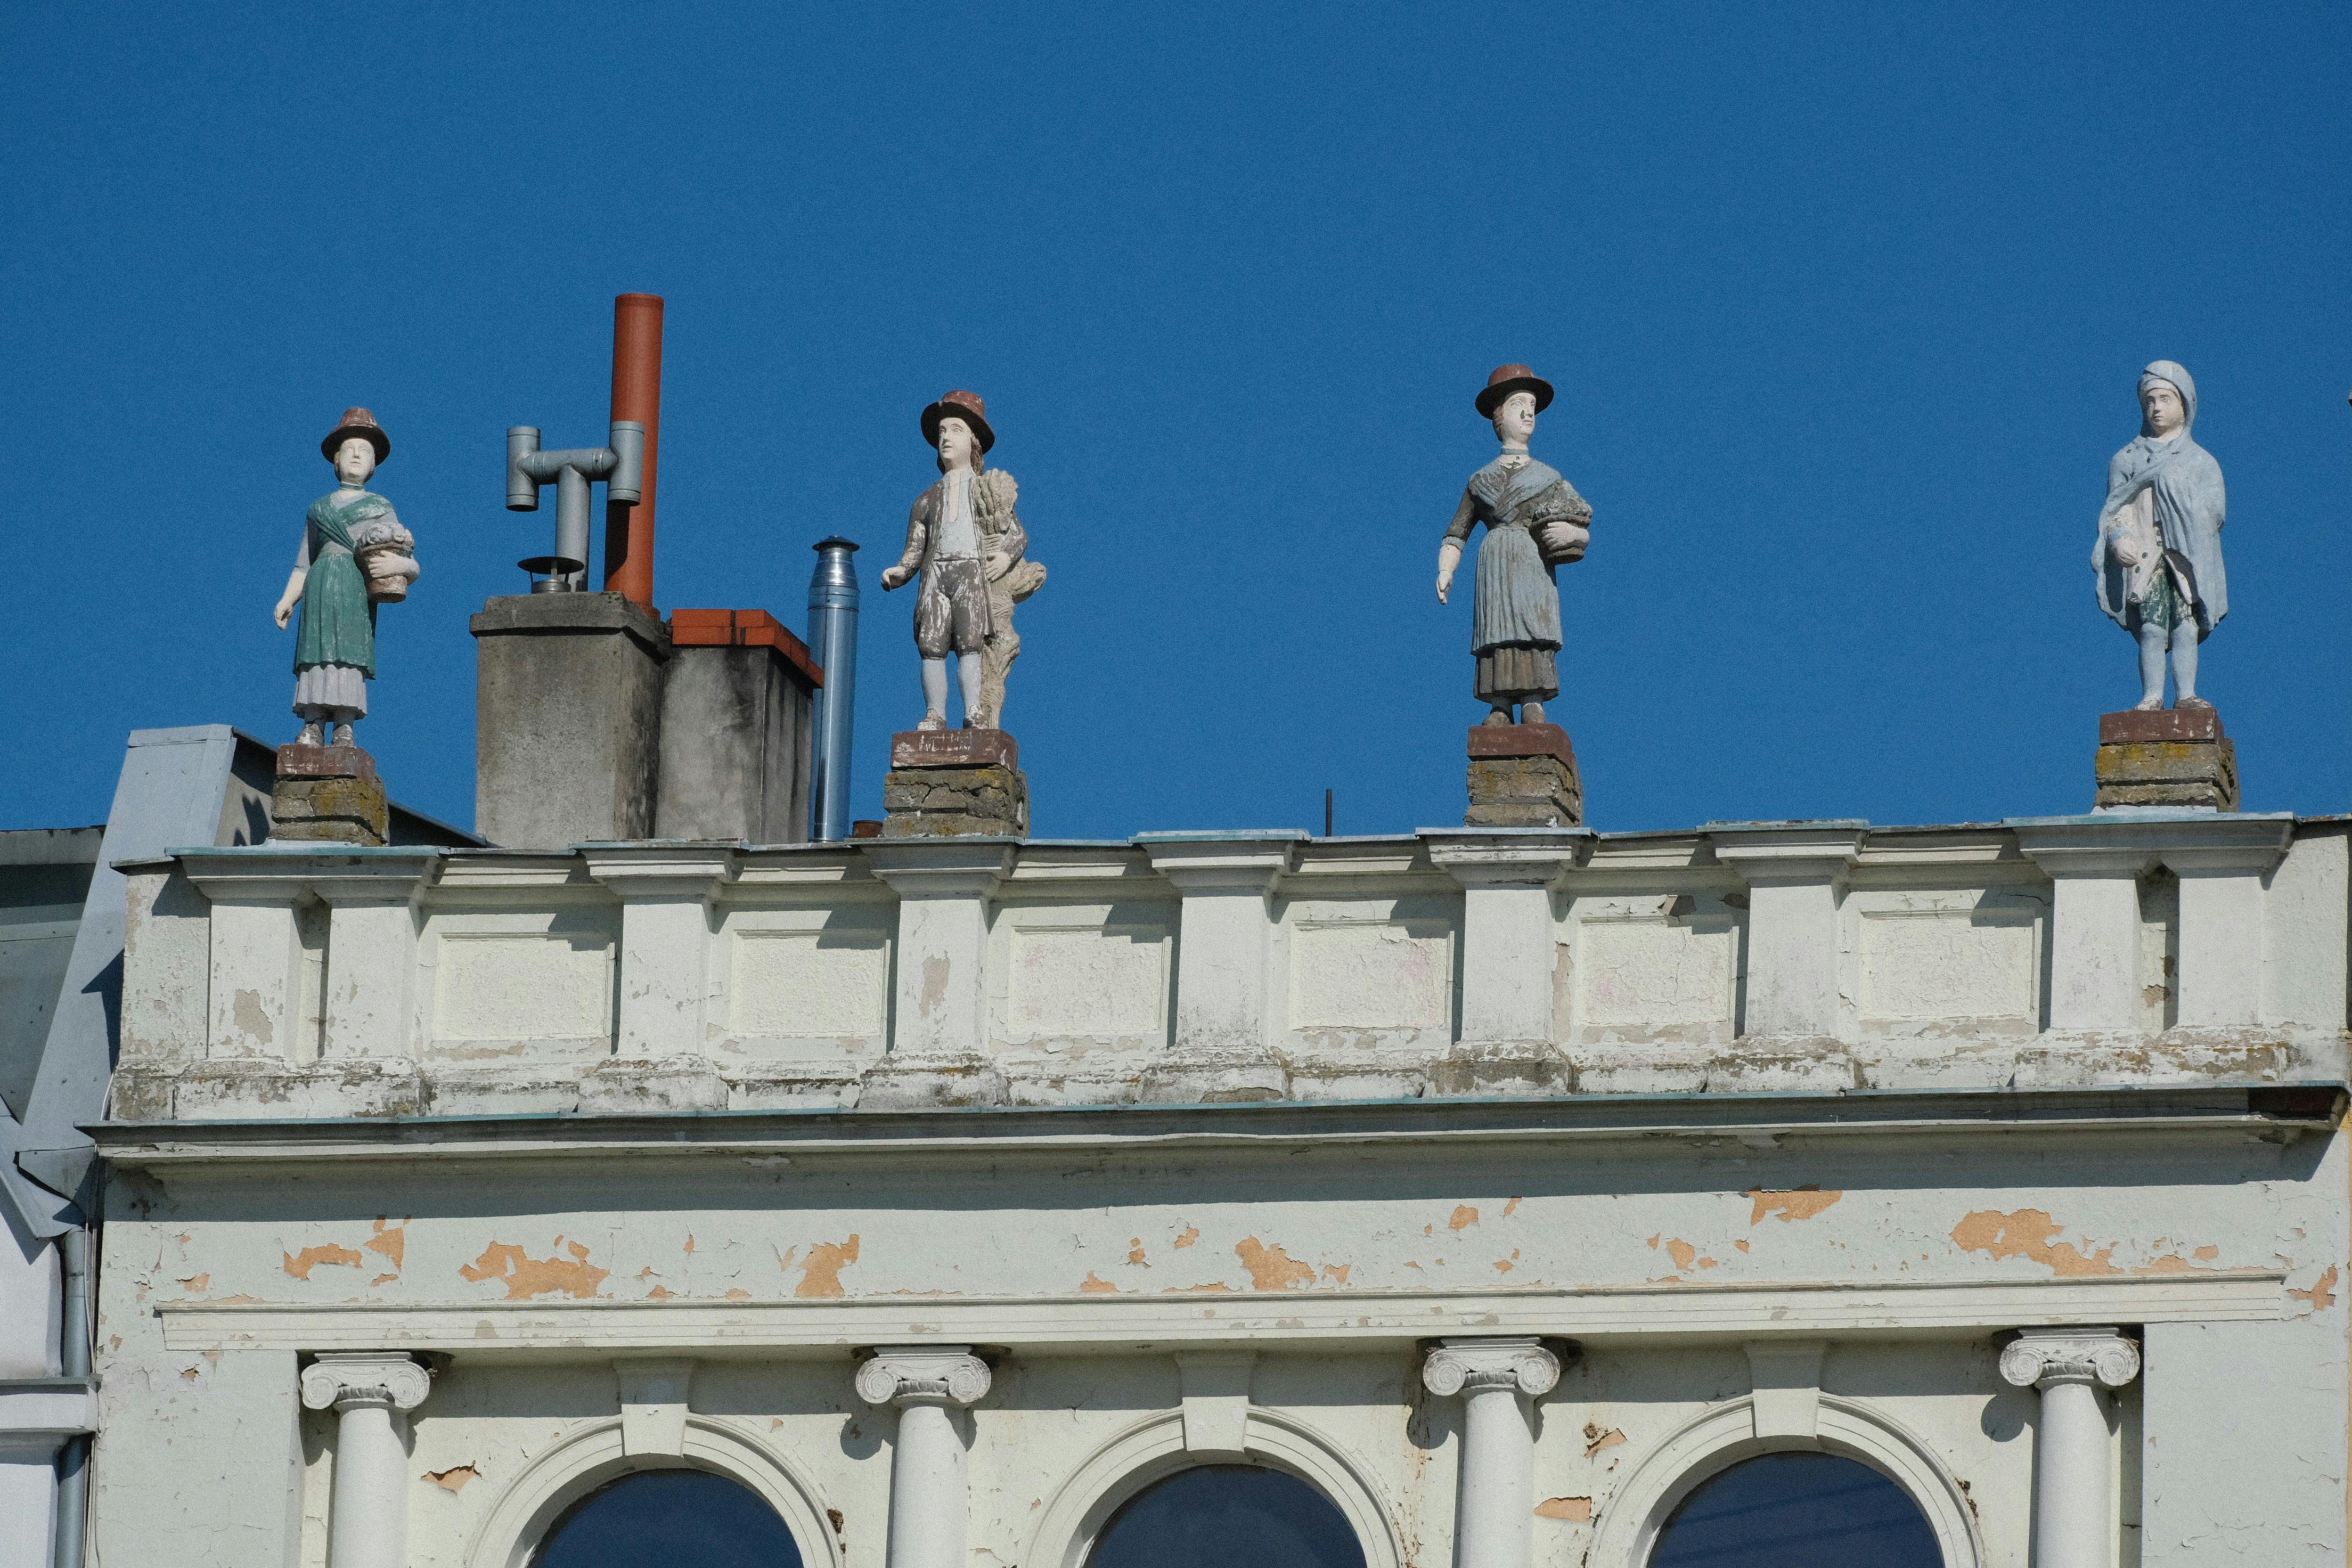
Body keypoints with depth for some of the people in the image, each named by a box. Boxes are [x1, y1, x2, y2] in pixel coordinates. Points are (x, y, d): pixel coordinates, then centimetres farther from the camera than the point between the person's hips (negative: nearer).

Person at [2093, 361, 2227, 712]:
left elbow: (2215, 512, 5)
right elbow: (2114, 508, 7)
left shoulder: (2201, 462, 16)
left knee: (2186, 626, -10)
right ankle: (2152, 696, -14)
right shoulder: (2127, 460, 17)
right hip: (2144, 559, 0)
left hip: (2187, 559, 0)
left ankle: (2185, 694, -12)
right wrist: (2119, 538, -13)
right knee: (2152, 627, -12)